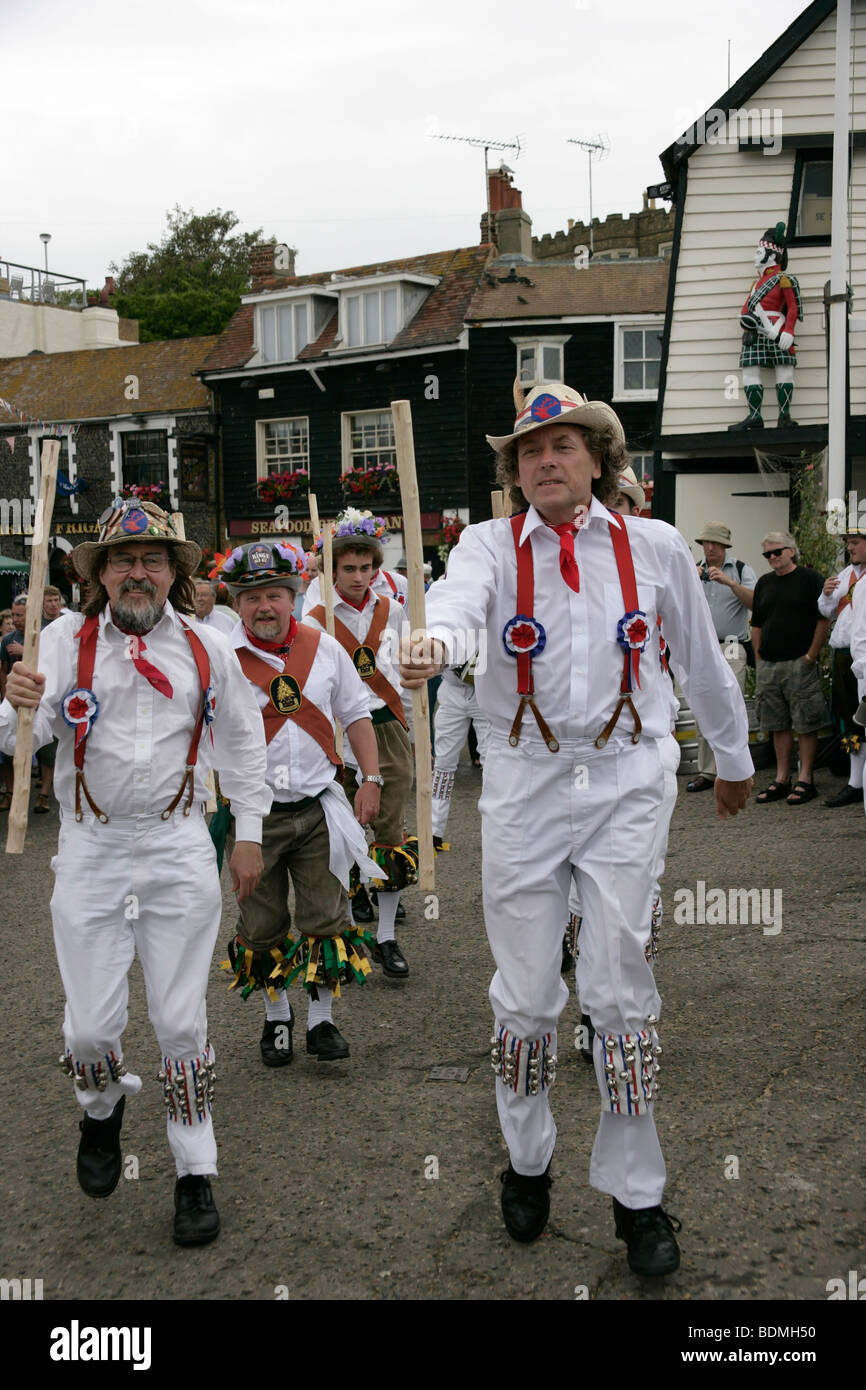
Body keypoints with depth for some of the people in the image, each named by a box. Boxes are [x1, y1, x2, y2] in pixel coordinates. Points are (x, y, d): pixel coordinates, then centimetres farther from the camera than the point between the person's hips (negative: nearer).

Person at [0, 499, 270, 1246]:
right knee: (91, 1025, 2)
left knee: (181, 1020, 5)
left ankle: (196, 1171, 21)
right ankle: (103, 1108, 37)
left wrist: (249, 833, 13)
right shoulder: (68, 638, -4)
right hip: (90, 849, 0)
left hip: (180, 850, 1)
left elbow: (242, 742, 13)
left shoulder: (207, 647, 2)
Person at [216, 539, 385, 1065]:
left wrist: (371, 779, 6)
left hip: (318, 809, 2)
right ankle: (277, 1018, 29)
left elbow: (356, 713, 12)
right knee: (263, 927, 10)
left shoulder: (325, 648, 2)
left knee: (327, 920, 5)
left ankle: (322, 1019, 20)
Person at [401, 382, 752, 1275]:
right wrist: (433, 641, -46)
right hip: (523, 782, 0)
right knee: (525, 992, 6)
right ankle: (526, 1162, 28)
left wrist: (734, 758, 26)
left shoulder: (655, 548, 4)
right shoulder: (492, 545, 2)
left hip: (622, 781, 0)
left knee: (621, 990, 1)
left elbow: (701, 659, 16)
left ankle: (636, 1196, 15)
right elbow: (458, 596, -23)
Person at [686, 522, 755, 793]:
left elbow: (754, 603, -10)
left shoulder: (741, 570, 4)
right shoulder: (696, 571, 15)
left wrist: (729, 582, -21)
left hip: (731, 650, -4)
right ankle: (706, 772, 11)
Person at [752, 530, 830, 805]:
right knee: (778, 725, 9)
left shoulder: (810, 579, -2)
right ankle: (781, 779, 15)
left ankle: (805, 780, 1)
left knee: (805, 724, -3)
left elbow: (824, 620, -6)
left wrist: (811, 655, -11)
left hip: (800, 664, -6)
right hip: (768, 666, 6)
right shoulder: (764, 583, 15)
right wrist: (759, 659, 10)